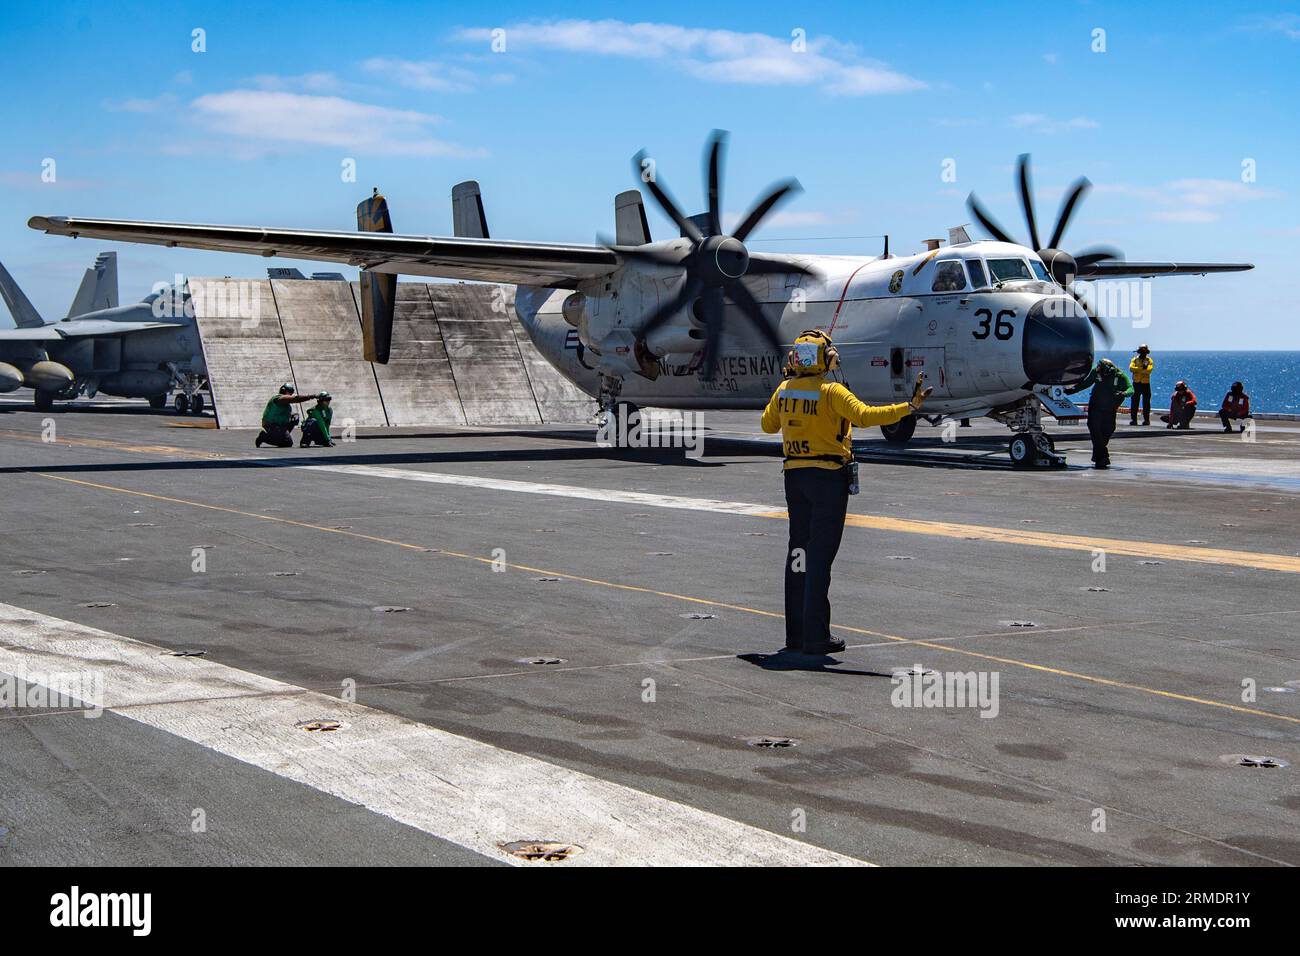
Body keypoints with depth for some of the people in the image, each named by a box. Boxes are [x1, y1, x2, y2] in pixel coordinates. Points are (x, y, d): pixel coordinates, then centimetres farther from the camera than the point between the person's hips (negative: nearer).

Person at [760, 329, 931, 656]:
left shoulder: (784, 390, 5)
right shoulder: (831, 392, -14)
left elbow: (768, 425, 20)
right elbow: (865, 416, -26)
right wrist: (909, 407, -26)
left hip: (794, 475, 6)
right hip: (828, 478, -6)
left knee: (798, 551, 12)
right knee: (820, 555, -4)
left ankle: (795, 634, 16)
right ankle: (816, 638, -3)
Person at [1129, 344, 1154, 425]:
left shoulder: (1149, 360, 5)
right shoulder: (1135, 359, 9)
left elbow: (1149, 370, -13)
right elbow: (1131, 368, -9)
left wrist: (1137, 369, -12)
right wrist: (1142, 368, -16)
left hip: (1146, 384, -1)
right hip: (1136, 383, 1)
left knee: (1146, 403, 1)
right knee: (1134, 402, -1)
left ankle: (1146, 419, 5)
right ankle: (1133, 419, 3)